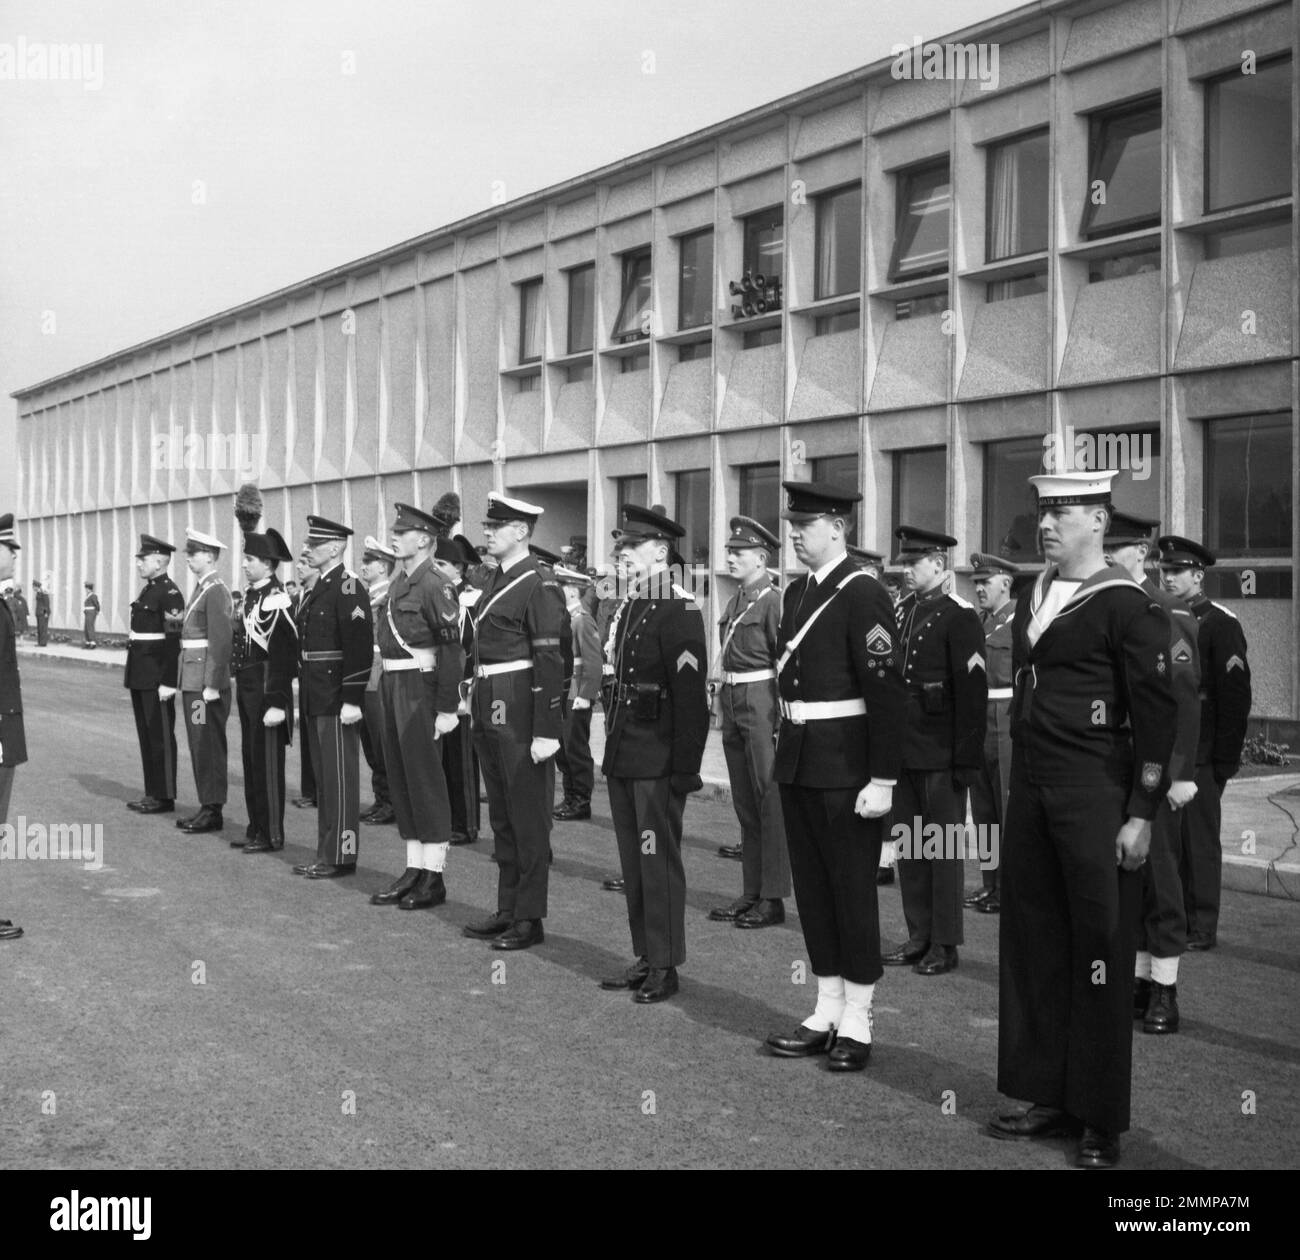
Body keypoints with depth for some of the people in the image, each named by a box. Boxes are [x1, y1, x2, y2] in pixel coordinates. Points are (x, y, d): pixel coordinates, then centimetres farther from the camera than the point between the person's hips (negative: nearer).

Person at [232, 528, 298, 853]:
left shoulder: (276, 600, -17)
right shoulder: (250, 596, 12)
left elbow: (284, 655, -20)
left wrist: (276, 702, -23)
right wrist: (241, 686, 17)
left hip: (267, 686, -9)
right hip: (246, 687, 9)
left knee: (267, 762, -2)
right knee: (251, 759, 14)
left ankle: (272, 834, 7)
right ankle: (256, 829, 24)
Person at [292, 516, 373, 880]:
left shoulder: (348, 588, -13)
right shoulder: (317, 589, 15)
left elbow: (360, 647, -19)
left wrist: (352, 700, -22)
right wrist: (305, 693, 17)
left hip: (337, 700, -9)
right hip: (317, 699, 9)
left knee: (340, 778, -2)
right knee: (323, 778, 14)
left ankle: (341, 855, 5)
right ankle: (326, 854, 21)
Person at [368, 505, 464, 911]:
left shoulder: (435, 586, -12)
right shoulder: (398, 584, 14)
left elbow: (452, 650, -16)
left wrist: (447, 709, -19)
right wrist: (386, 691, 11)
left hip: (419, 688, -9)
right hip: (392, 689, 9)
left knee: (425, 780, -2)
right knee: (399, 778, 12)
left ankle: (433, 877, 6)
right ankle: (414, 870, 21)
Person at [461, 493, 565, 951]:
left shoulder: (540, 587, -13)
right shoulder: (496, 580, 13)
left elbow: (552, 663, -17)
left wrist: (547, 732, -20)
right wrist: (476, 703, 14)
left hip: (521, 714, -9)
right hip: (491, 711, 9)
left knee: (528, 817, 0)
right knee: (501, 816, 15)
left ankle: (530, 919, 8)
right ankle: (507, 910, 25)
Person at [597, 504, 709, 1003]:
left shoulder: (679, 611, -13)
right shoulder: (626, 610, 13)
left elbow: (692, 695, -17)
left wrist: (686, 769, -19)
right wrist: (611, 748, 11)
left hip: (658, 760, -8)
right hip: (622, 757, 8)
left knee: (659, 862, 0)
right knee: (633, 862, 14)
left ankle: (665, 966, 11)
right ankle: (645, 958, 25)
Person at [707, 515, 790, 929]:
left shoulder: (773, 601, -10)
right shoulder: (734, 602, 14)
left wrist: (782, 717, -17)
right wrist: (722, 700, 13)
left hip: (761, 704, -8)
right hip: (733, 706, 8)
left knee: (770, 799, -2)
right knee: (744, 803, 12)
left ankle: (773, 898, 3)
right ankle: (751, 892, 21)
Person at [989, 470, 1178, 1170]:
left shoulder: (1127, 607, -8)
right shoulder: (1032, 600, 13)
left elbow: (1157, 714, -9)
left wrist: (1140, 815, -13)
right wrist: (1019, 791, 16)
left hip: (1095, 798, -7)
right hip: (1030, 796, 7)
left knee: (1100, 956, 1)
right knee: (1033, 948, 10)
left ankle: (1101, 1121, 12)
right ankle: (1050, 1099, 23)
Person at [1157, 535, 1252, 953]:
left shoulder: (1220, 624, -5)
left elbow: (1236, 695, -9)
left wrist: (1225, 758, -13)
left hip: (1200, 757, -6)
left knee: (1199, 841, 0)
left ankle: (1202, 929, 8)